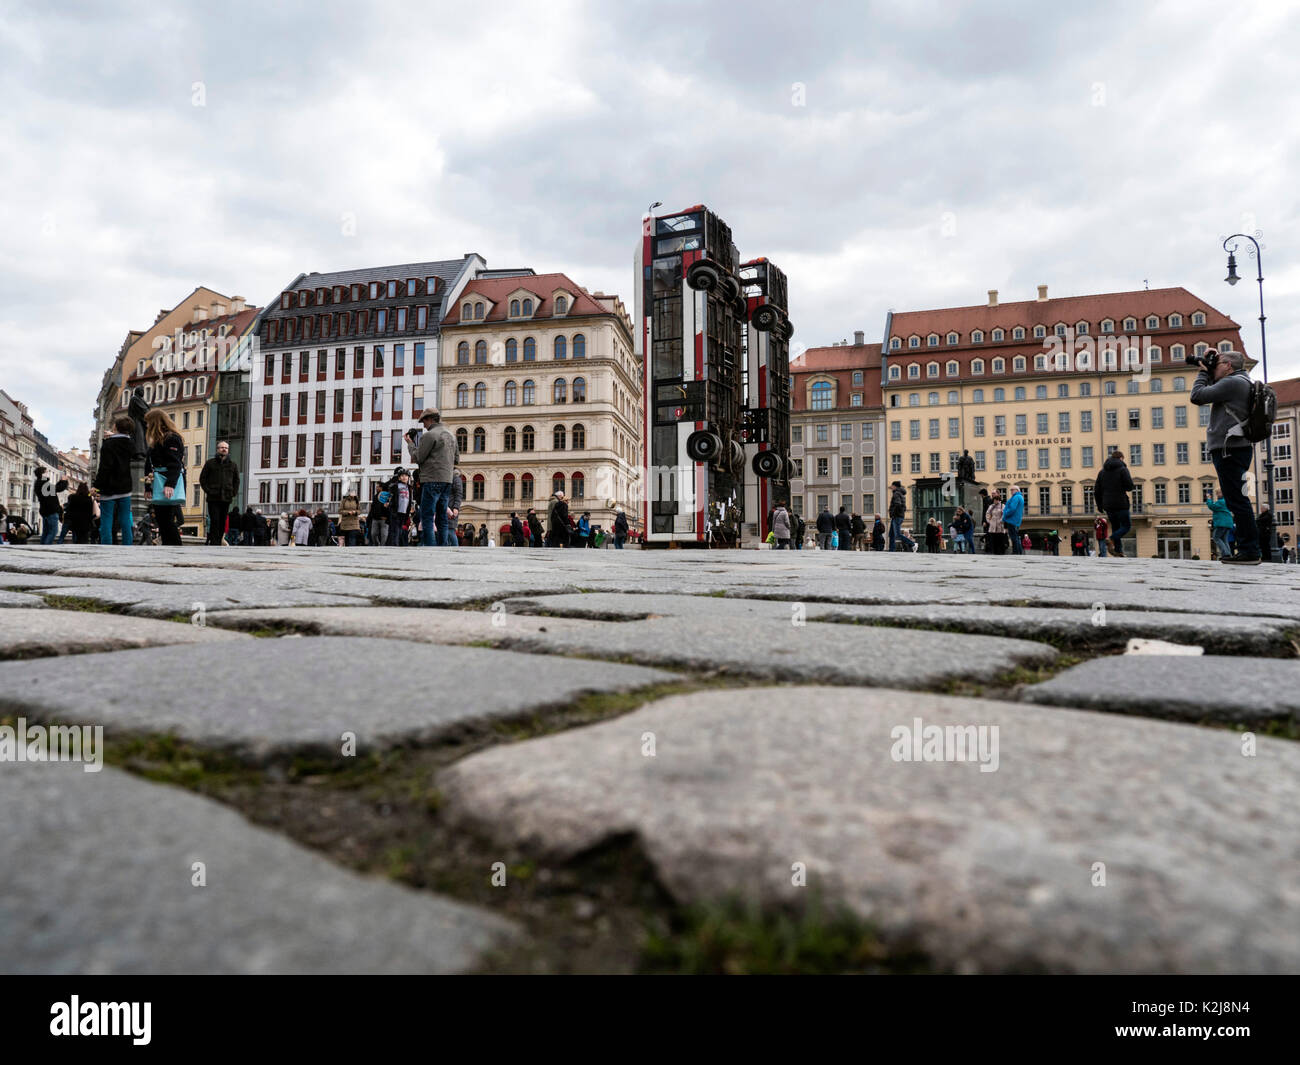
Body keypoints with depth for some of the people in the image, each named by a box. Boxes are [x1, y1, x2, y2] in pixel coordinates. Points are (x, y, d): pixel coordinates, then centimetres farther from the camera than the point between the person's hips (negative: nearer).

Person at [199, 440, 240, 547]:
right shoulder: (210, 463, 7)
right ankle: (214, 543, -13)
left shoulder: (232, 464, 14)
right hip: (213, 498, -3)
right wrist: (207, 491, -4)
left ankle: (218, 543, 11)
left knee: (222, 523, 5)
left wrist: (234, 493, 9)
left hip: (226, 498, 3)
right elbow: (202, 478, 8)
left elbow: (236, 480, 21)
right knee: (214, 522, -11)